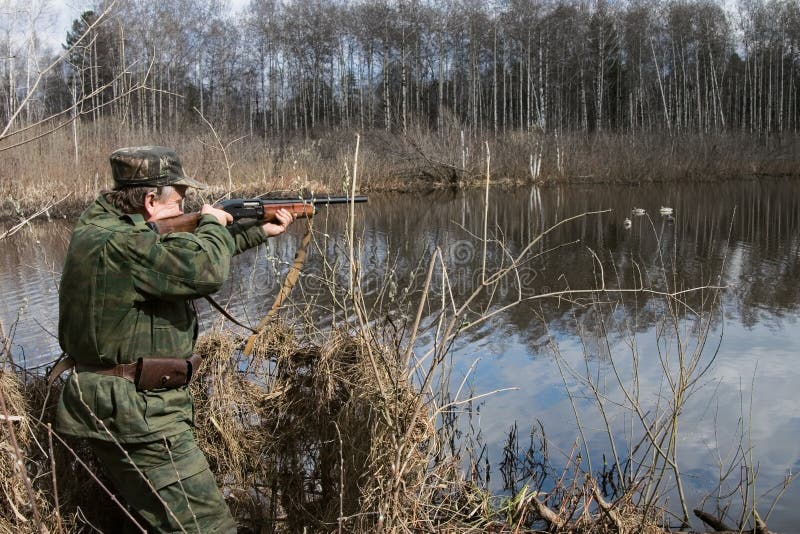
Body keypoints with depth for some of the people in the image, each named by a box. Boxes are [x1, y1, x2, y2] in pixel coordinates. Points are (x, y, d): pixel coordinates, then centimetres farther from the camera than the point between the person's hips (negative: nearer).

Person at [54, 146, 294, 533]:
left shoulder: (100, 222, 9)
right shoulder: (118, 245, -23)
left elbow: (187, 250, 20)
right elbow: (206, 269, -30)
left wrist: (260, 231, 22)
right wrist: (212, 222, -8)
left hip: (111, 411, 11)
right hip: (138, 418, -11)